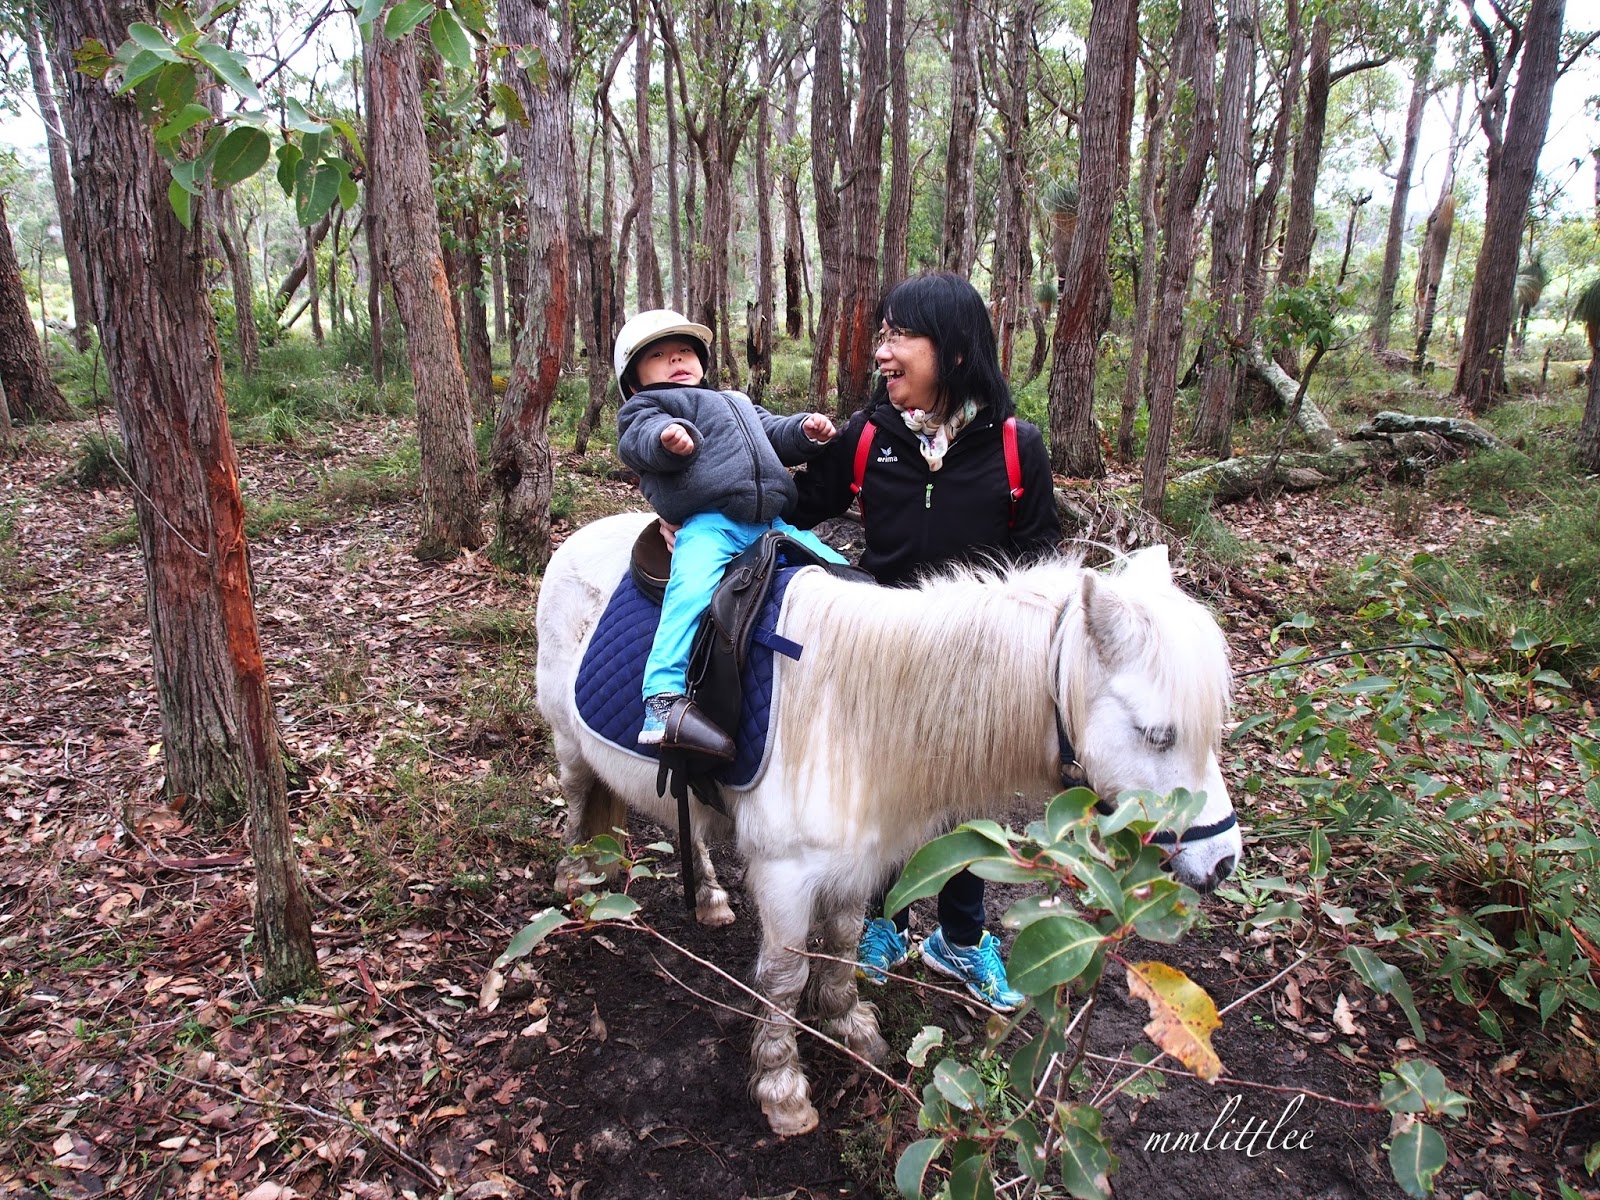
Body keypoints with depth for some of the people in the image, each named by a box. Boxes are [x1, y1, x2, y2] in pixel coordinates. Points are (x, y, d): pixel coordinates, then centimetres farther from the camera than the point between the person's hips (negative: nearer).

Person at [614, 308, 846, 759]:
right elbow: (643, 436, -7)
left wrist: (805, 430, 8)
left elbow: (776, 436, 32)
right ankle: (664, 701, -35)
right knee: (691, 591, -32)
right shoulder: (644, 408, 16)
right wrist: (667, 436, -32)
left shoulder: (739, 404, 39)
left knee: (840, 573, 4)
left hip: (773, 523, 7)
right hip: (707, 523, -6)